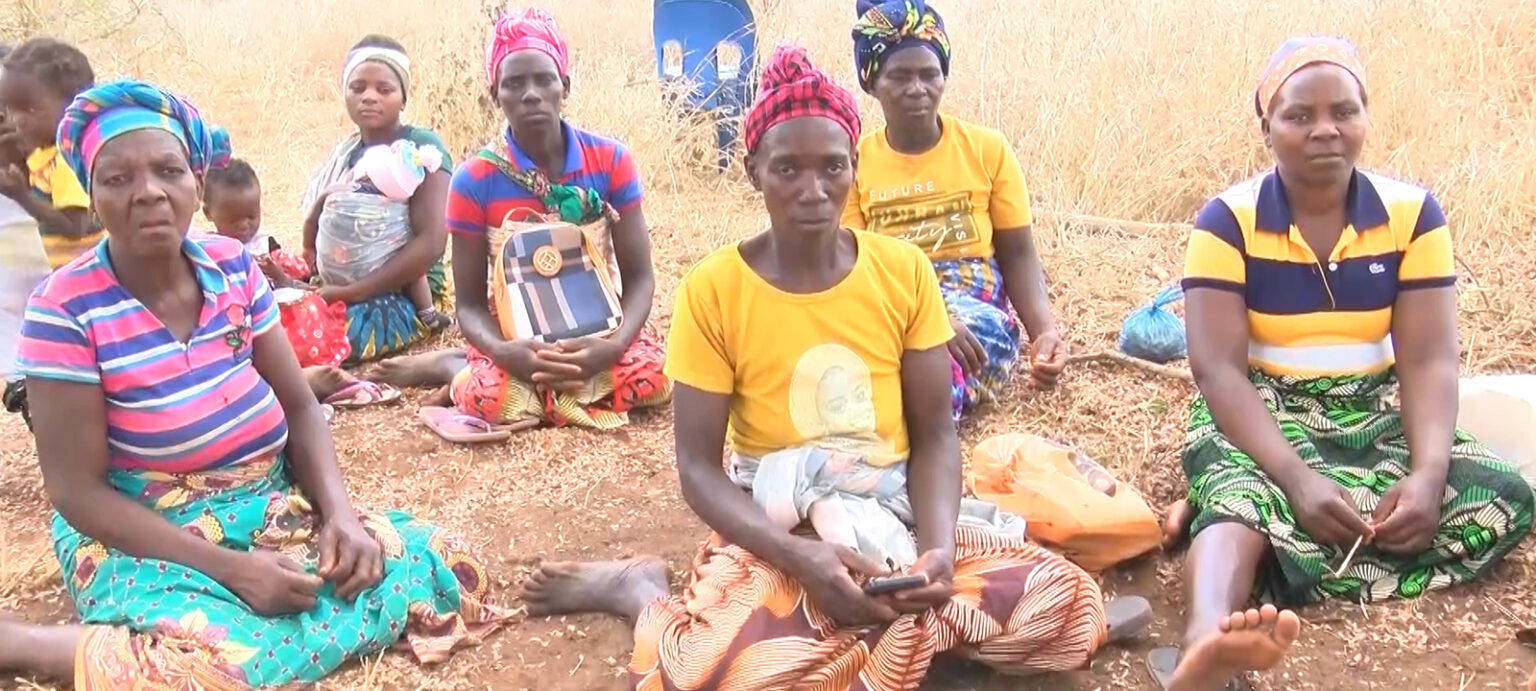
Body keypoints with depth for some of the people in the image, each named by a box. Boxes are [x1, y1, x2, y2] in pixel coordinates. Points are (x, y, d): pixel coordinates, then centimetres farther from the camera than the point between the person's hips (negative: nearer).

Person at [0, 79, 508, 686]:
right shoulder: (66, 309, -15)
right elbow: (78, 490, -15)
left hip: (271, 508, 5)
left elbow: (299, 408, 4)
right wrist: (229, 567, -23)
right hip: (142, 536, -5)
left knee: (436, 566, -13)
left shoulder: (232, 266, -1)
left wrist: (340, 513, -15)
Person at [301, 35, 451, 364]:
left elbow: (431, 242, -17)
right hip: (338, 292, 6)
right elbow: (312, 245, 11)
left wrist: (353, 292, -19)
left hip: (403, 296, -6)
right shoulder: (343, 154, 12)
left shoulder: (421, 146, -6)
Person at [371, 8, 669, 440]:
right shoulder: (474, 179, -9)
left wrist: (614, 345, -26)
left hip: (596, 329, 3)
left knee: (650, 376, -29)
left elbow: (639, 277, -6)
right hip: (515, 339, -3)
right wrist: (503, 353, -29)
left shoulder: (610, 160, -7)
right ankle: (455, 368, 3)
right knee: (491, 396, -35)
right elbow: (469, 302, -6)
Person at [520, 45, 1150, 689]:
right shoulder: (712, 290, -11)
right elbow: (698, 468, -10)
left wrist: (937, 545, -20)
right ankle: (639, 589, 1)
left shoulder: (904, 271, -3)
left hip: (896, 513, 4)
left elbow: (934, 433, 0)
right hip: (775, 530, -3)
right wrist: (799, 556, -26)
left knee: (1070, 607, -18)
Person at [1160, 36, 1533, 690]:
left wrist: (1429, 472, -27)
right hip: (1260, 411, -4)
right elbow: (1217, 368, -17)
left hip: (1374, 411, 4)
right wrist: (1296, 480, -32)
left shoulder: (1413, 213, -1)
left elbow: (1428, 361, -7)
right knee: (1255, 493, -37)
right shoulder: (1227, 220, -10)